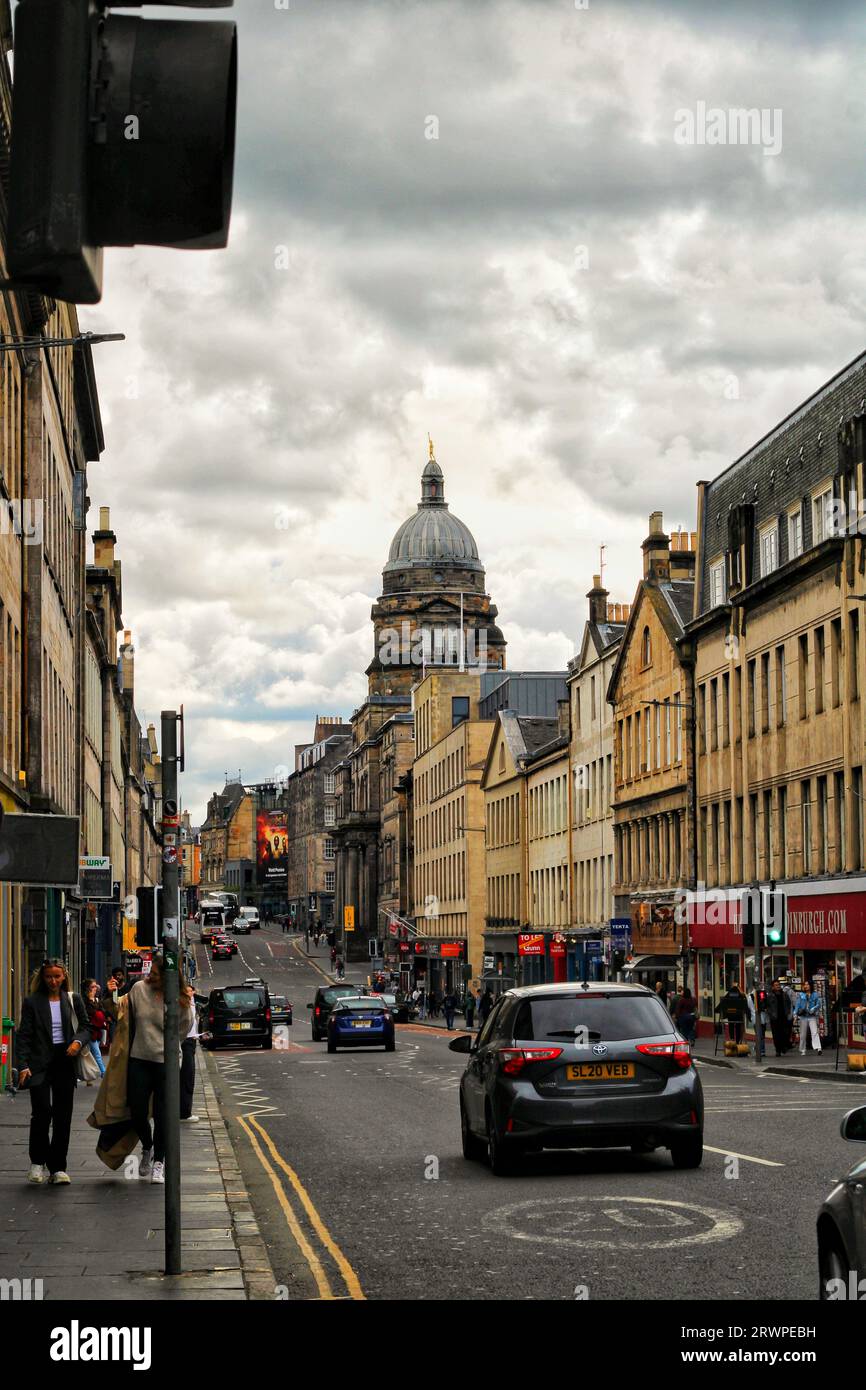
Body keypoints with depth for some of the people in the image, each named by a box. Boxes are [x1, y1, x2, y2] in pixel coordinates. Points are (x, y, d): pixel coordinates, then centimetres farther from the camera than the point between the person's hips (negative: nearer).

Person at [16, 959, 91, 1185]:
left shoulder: (73, 1000, 10)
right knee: (42, 1111, -14)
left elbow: (86, 1027, 10)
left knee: (63, 1116, 2)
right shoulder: (32, 1002, 3)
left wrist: (78, 1041, -12)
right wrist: (23, 1065, -10)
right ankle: (37, 1162, 5)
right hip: (40, 1063, -2)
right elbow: (24, 1035, 1)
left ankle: (57, 1168, 9)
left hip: (65, 1062, 2)